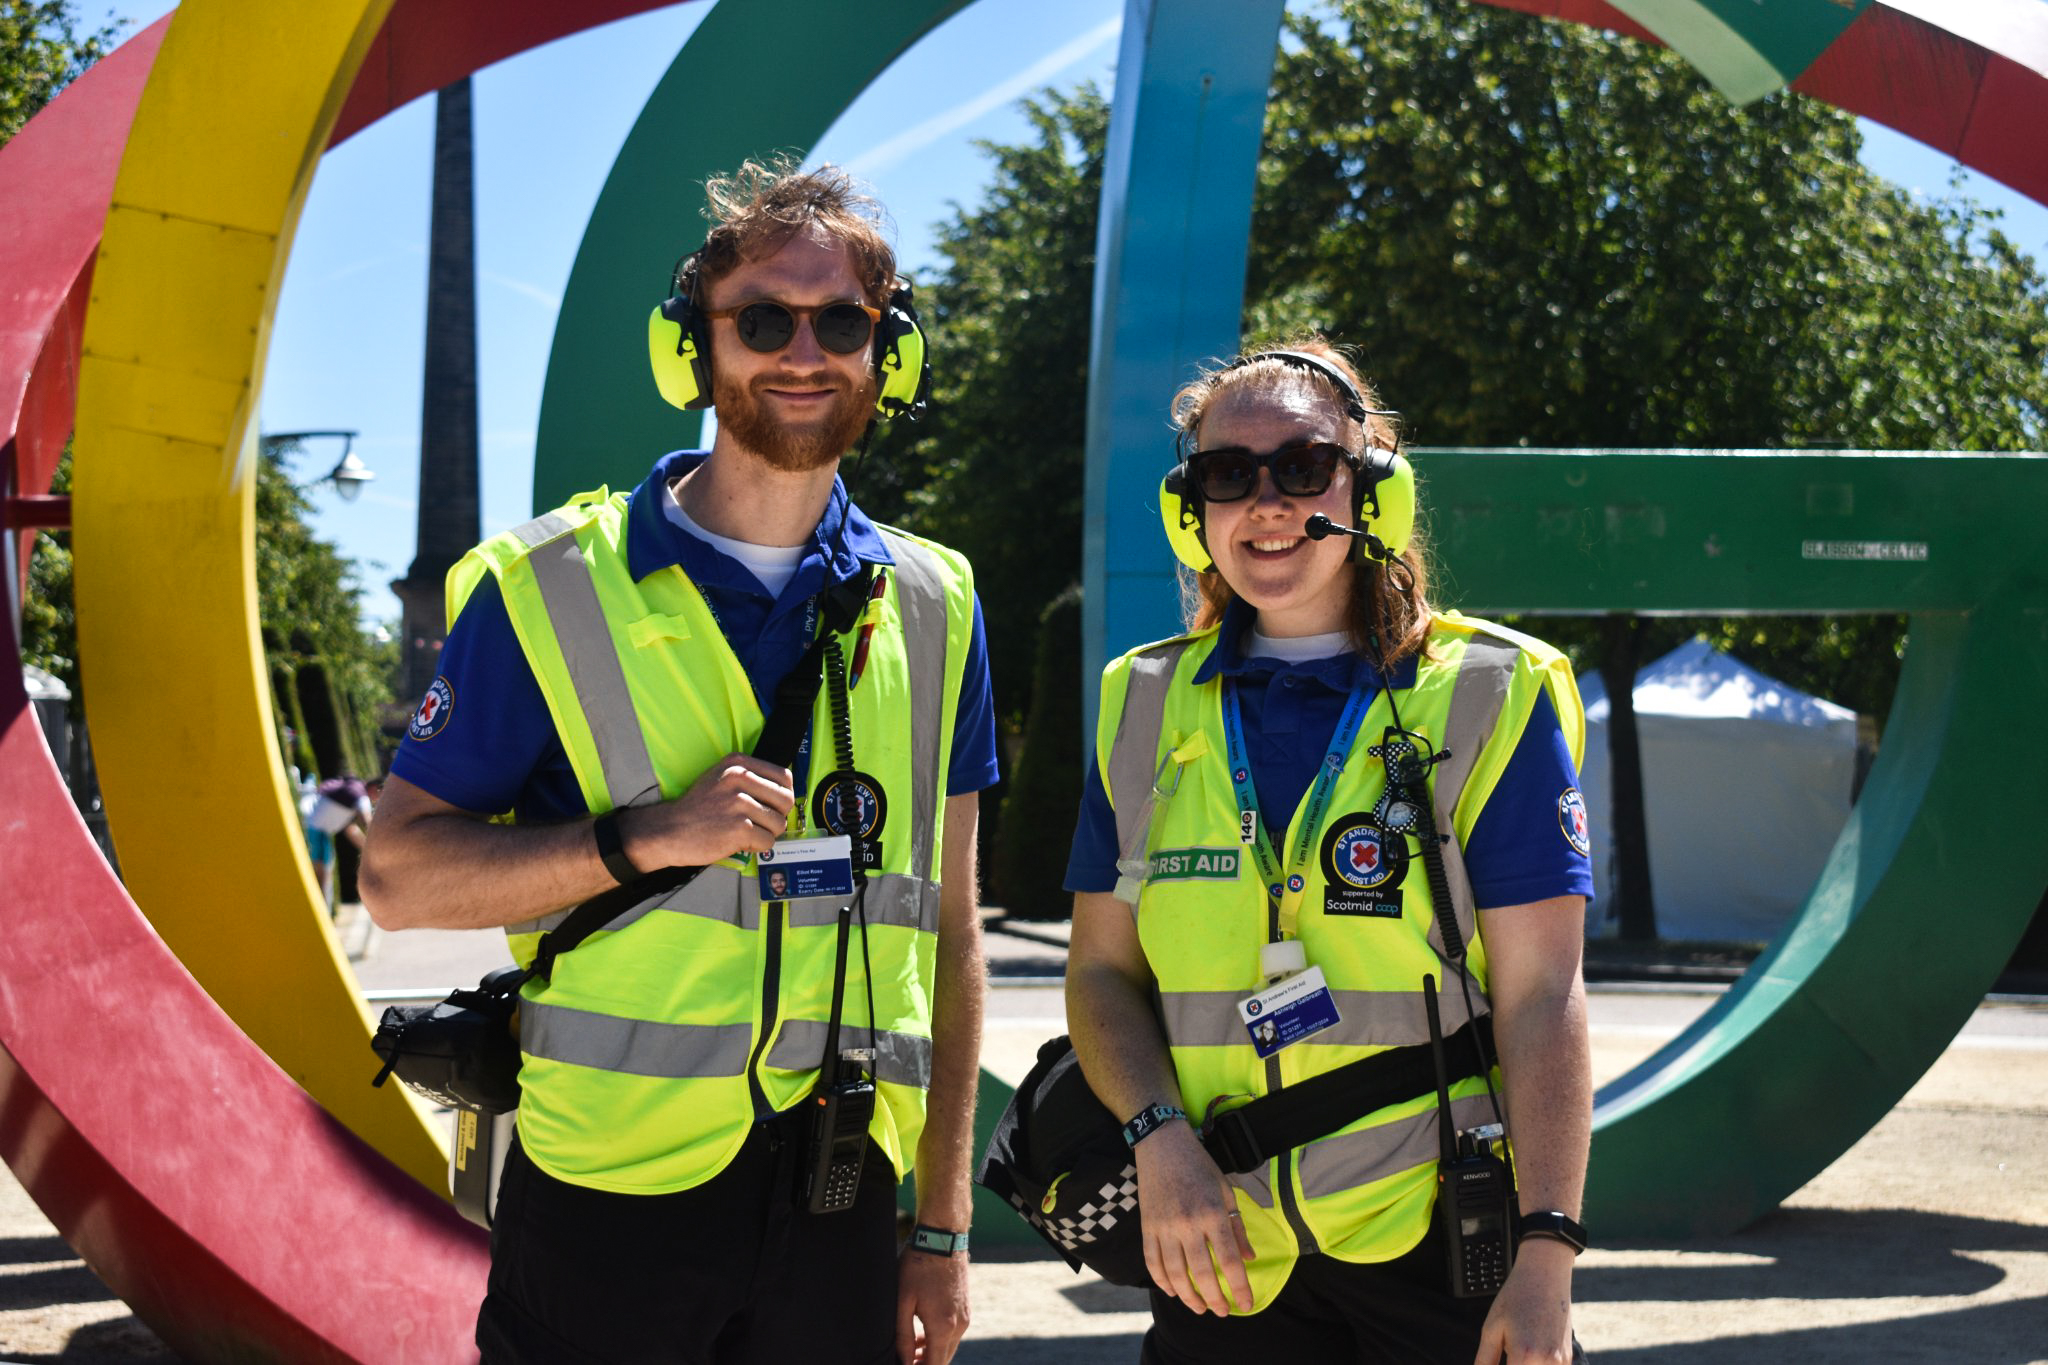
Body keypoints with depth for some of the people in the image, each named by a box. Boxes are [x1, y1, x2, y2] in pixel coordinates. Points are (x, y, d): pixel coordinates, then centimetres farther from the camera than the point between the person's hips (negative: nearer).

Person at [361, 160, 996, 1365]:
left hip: (838, 1207, 3)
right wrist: (647, 835, -18)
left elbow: (945, 930, 9)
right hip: (604, 1192, -3)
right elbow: (399, 876, -4)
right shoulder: (549, 588, -3)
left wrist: (943, 1232, 7)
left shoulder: (933, 608, 7)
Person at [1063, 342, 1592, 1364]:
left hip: (1440, 1249, -2)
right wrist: (1159, 1140, -10)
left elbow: (1541, 999, -7)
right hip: (1221, 1256, 3)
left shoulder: (1491, 698, -2)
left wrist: (1545, 1257, -15)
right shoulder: (1144, 707, 8)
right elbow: (1104, 971, 8)